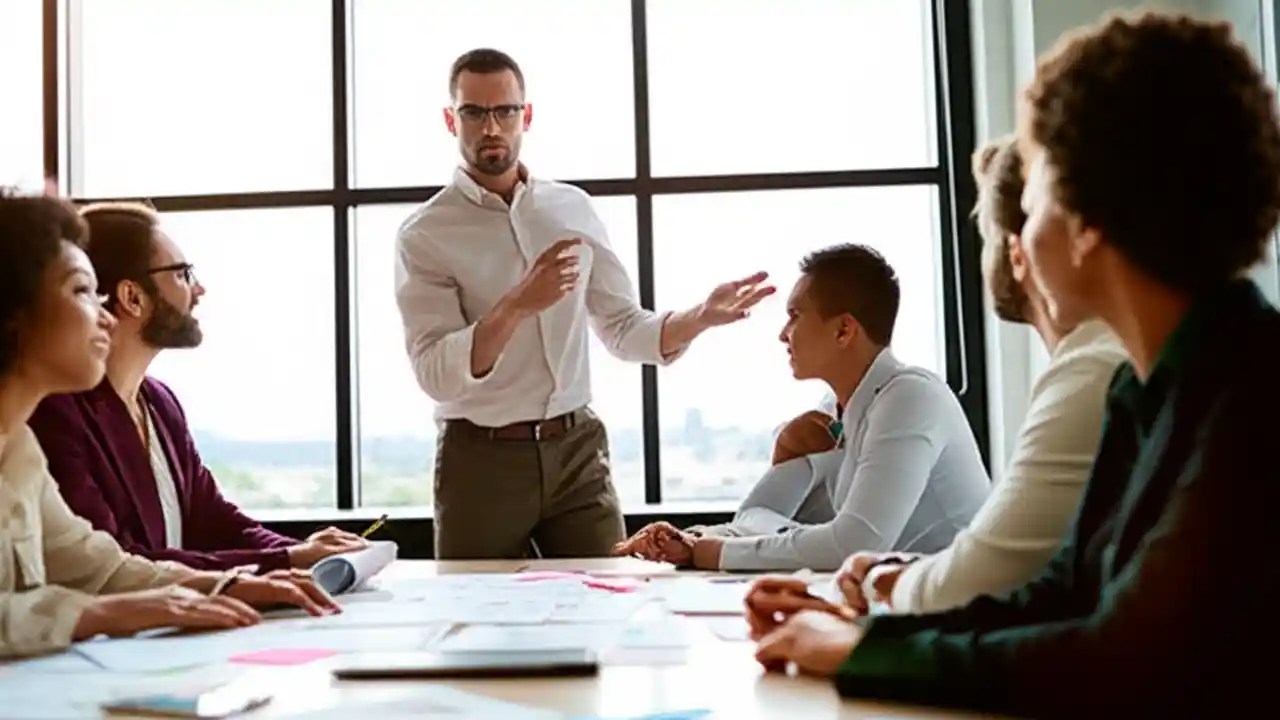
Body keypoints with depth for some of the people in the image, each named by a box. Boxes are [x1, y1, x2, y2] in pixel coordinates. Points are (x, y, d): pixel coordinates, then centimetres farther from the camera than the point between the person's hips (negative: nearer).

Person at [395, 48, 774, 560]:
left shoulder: (573, 209, 7)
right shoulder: (424, 236, -6)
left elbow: (625, 330, 9)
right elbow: (435, 374, -17)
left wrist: (702, 317, -8)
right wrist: (517, 306, -31)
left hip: (577, 450, 3)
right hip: (482, 458, -3)